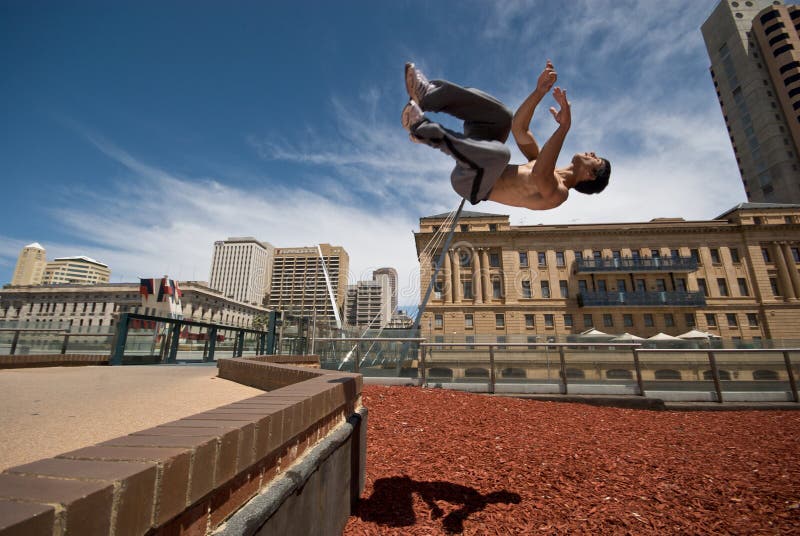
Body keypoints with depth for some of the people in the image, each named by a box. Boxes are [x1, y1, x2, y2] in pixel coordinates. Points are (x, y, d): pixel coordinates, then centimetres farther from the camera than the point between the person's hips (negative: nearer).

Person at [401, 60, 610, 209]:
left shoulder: (557, 193, -8)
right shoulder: (549, 172, 16)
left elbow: (538, 175, -35)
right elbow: (518, 128, 13)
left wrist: (565, 126, -33)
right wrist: (540, 92, 2)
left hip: (471, 183, -9)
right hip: (471, 168, 9)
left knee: (500, 152, -42)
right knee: (502, 116, 10)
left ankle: (423, 129, -21)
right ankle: (427, 93, -7)